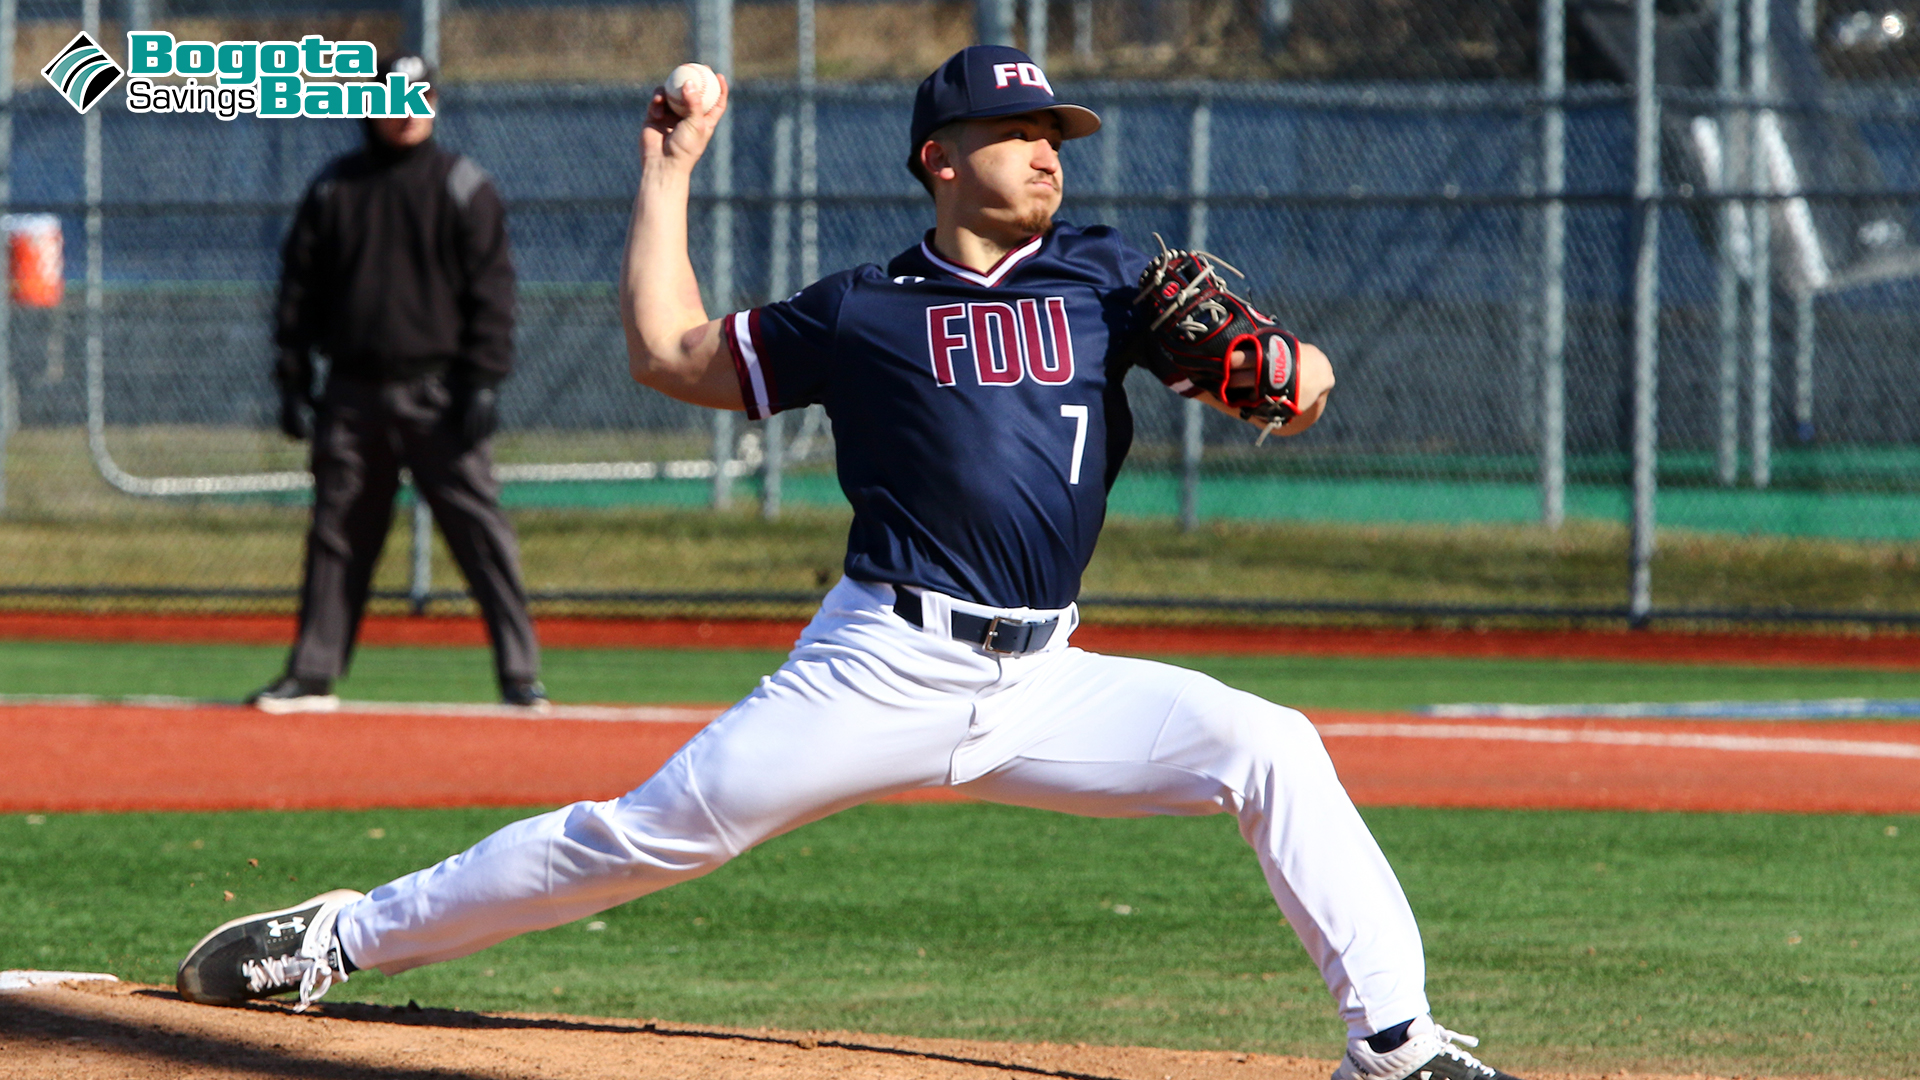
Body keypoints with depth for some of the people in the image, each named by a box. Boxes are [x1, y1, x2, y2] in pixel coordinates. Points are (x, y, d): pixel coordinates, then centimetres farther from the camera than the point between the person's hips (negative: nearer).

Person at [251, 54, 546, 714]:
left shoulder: (463, 187, 2)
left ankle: (520, 675, -6)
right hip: (353, 393, 3)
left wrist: (484, 380, -11)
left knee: (480, 529, -7)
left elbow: (491, 289, -2)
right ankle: (312, 677, 13)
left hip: (437, 392, -3)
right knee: (337, 537, 6)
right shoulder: (333, 190, 10)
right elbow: (299, 289, 12)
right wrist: (293, 382, 6)